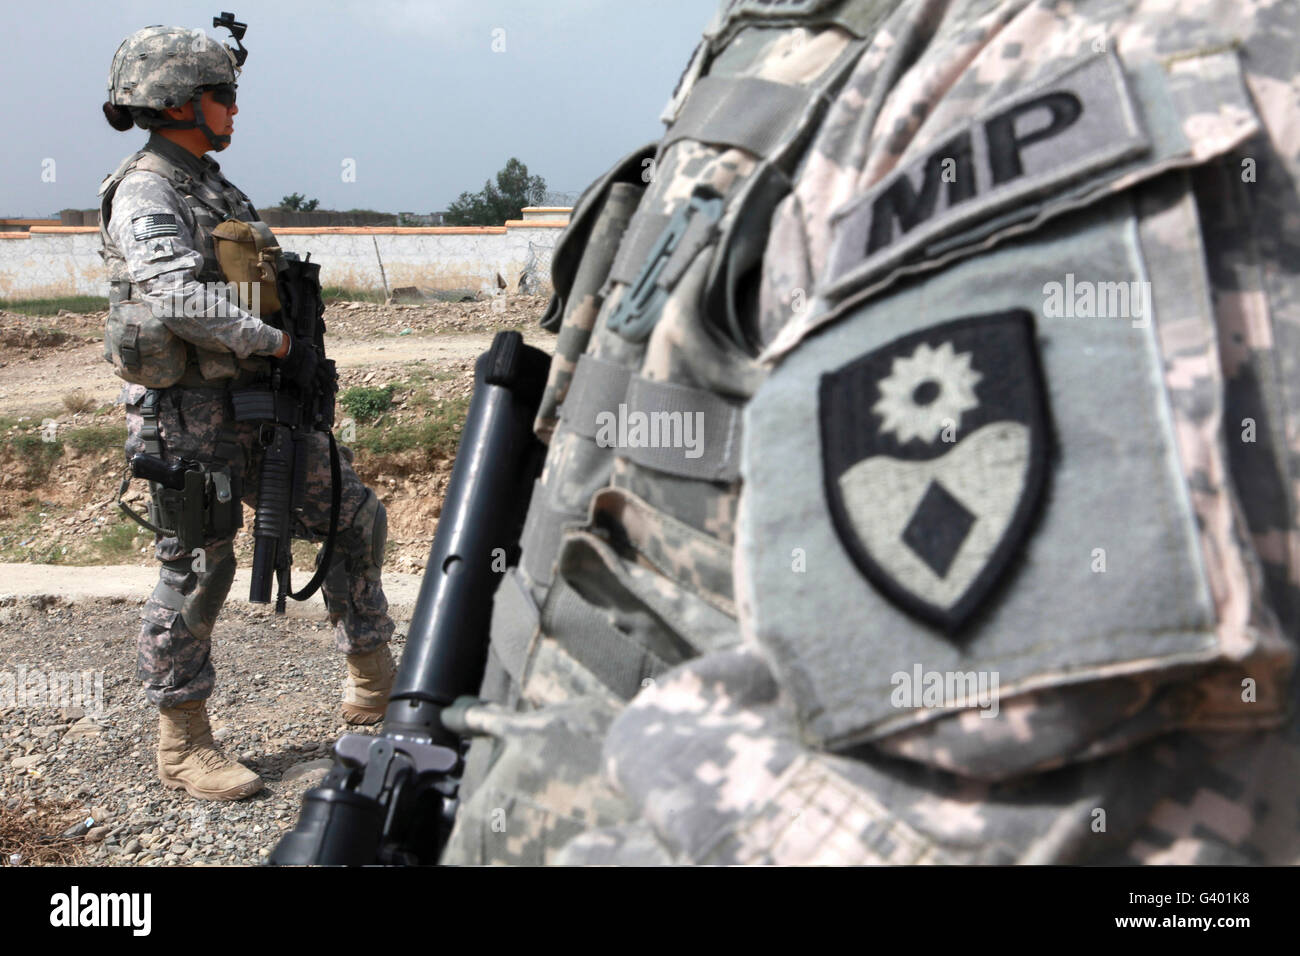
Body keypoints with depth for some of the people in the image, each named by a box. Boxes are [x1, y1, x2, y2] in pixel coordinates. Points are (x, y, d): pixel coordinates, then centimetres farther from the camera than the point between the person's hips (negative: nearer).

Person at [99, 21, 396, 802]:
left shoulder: (214, 188, 17)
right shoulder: (144, 195, -12)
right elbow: (185, 302, -28)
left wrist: (307, 369, 14)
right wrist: (284, 344, -20)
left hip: (257, 406, 9)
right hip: (187, 417, -9)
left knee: (354, 516, 8)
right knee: (195, 572, -2)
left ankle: (376, 686, 19)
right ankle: (184, 747, 13)